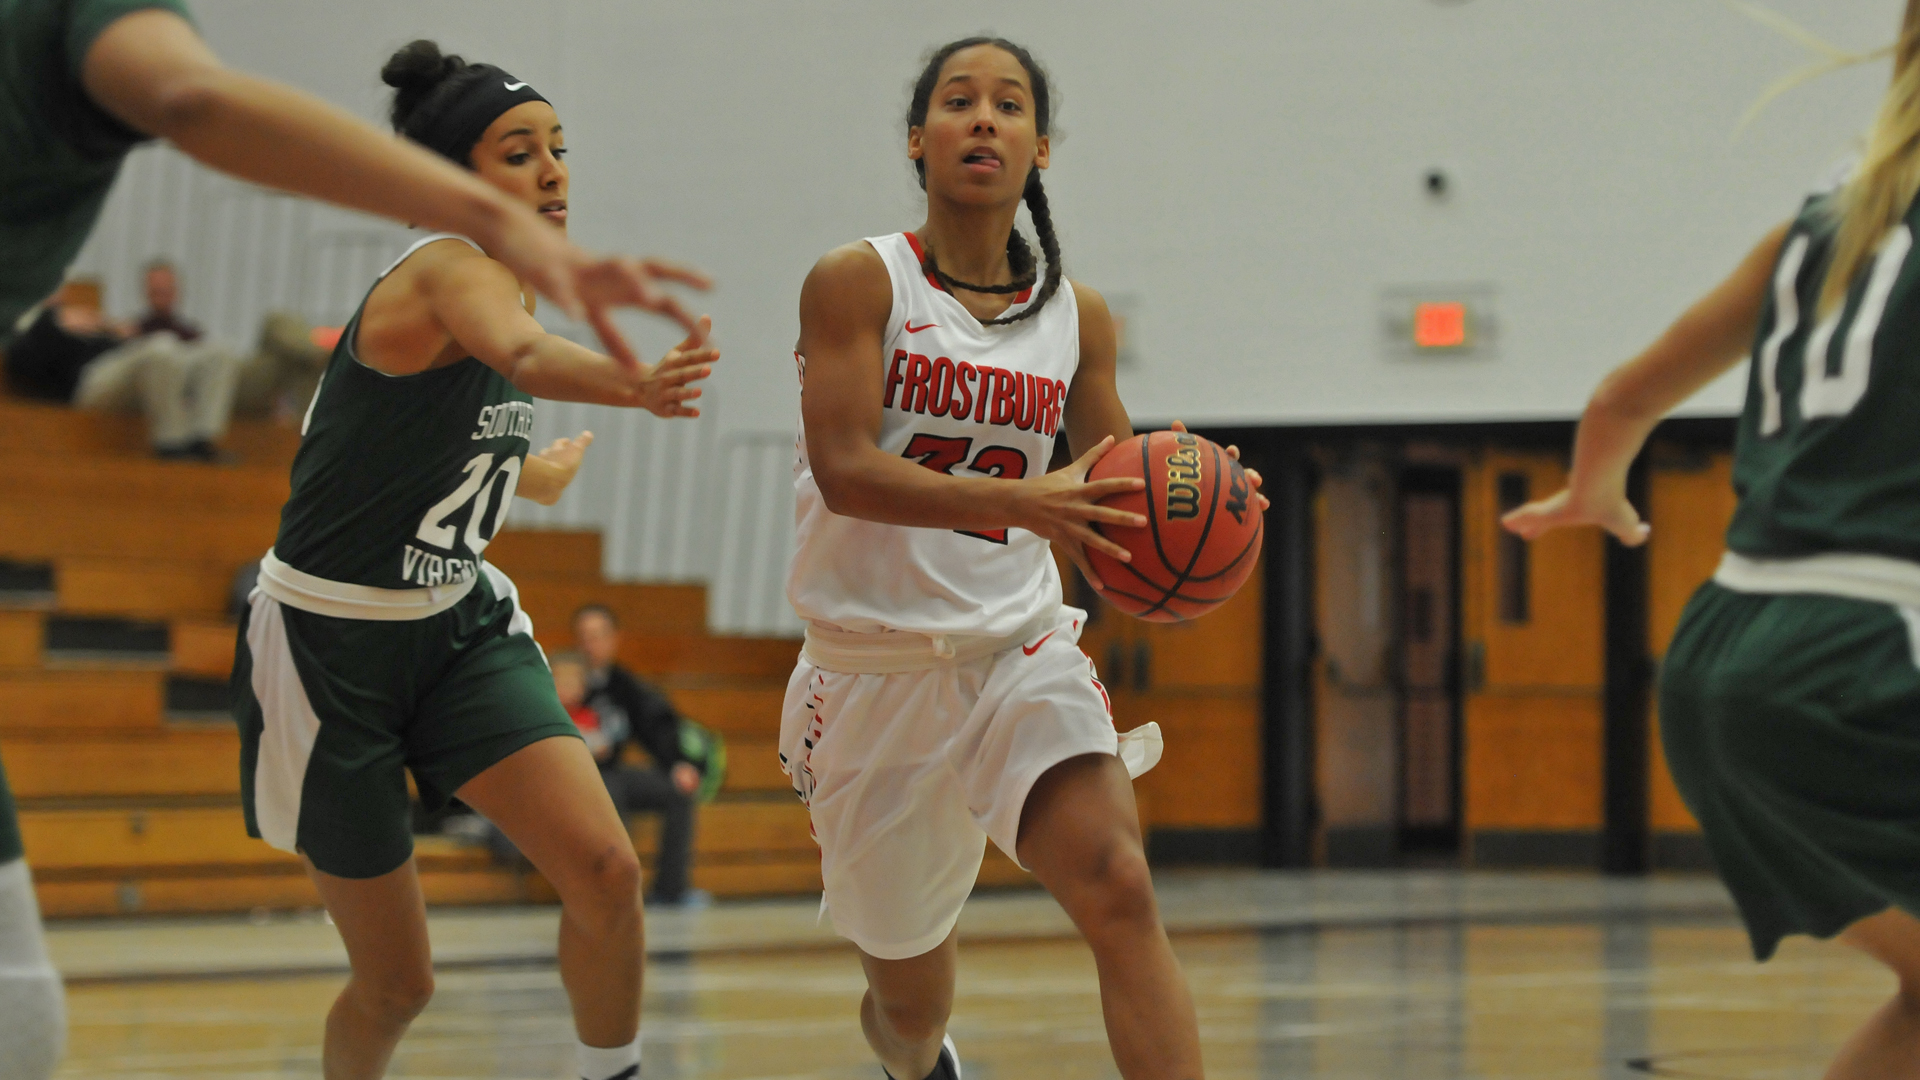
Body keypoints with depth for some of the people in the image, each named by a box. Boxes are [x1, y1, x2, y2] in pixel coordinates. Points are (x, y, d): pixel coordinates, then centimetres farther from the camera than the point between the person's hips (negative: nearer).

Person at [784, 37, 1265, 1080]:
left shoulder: (1076, 316, 6)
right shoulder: (856, 283, -6)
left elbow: (1113, 490, 14)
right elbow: (844, 470, -18)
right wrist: (1019, 501, -32)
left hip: (1021, 652, 2)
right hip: (877, 668, -2)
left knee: (1119, 890, -25)